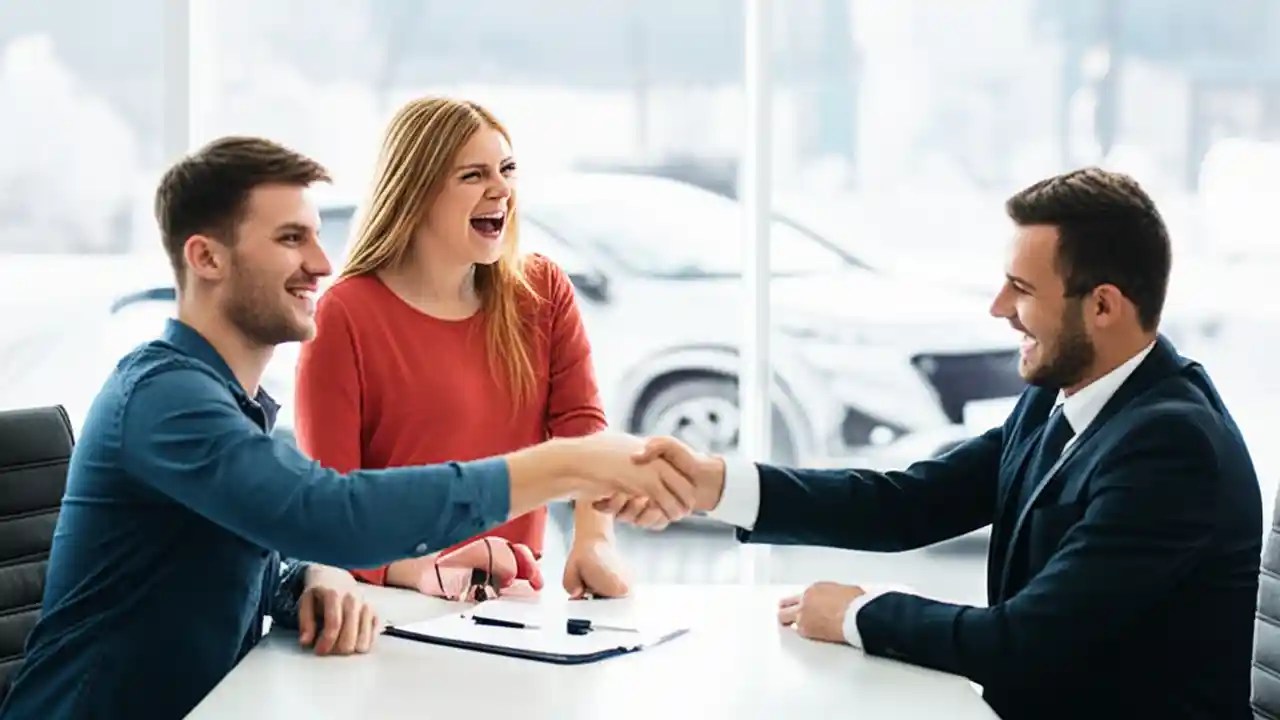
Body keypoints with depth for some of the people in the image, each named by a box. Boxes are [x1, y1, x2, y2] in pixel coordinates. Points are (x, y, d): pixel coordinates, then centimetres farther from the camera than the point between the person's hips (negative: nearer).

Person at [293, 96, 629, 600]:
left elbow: (581, 423, -1)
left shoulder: (543, 292, 8)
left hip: (518, 594, 3)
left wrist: (594, 539, -20)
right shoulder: (345, 316, -5)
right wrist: (421, 572, -26)